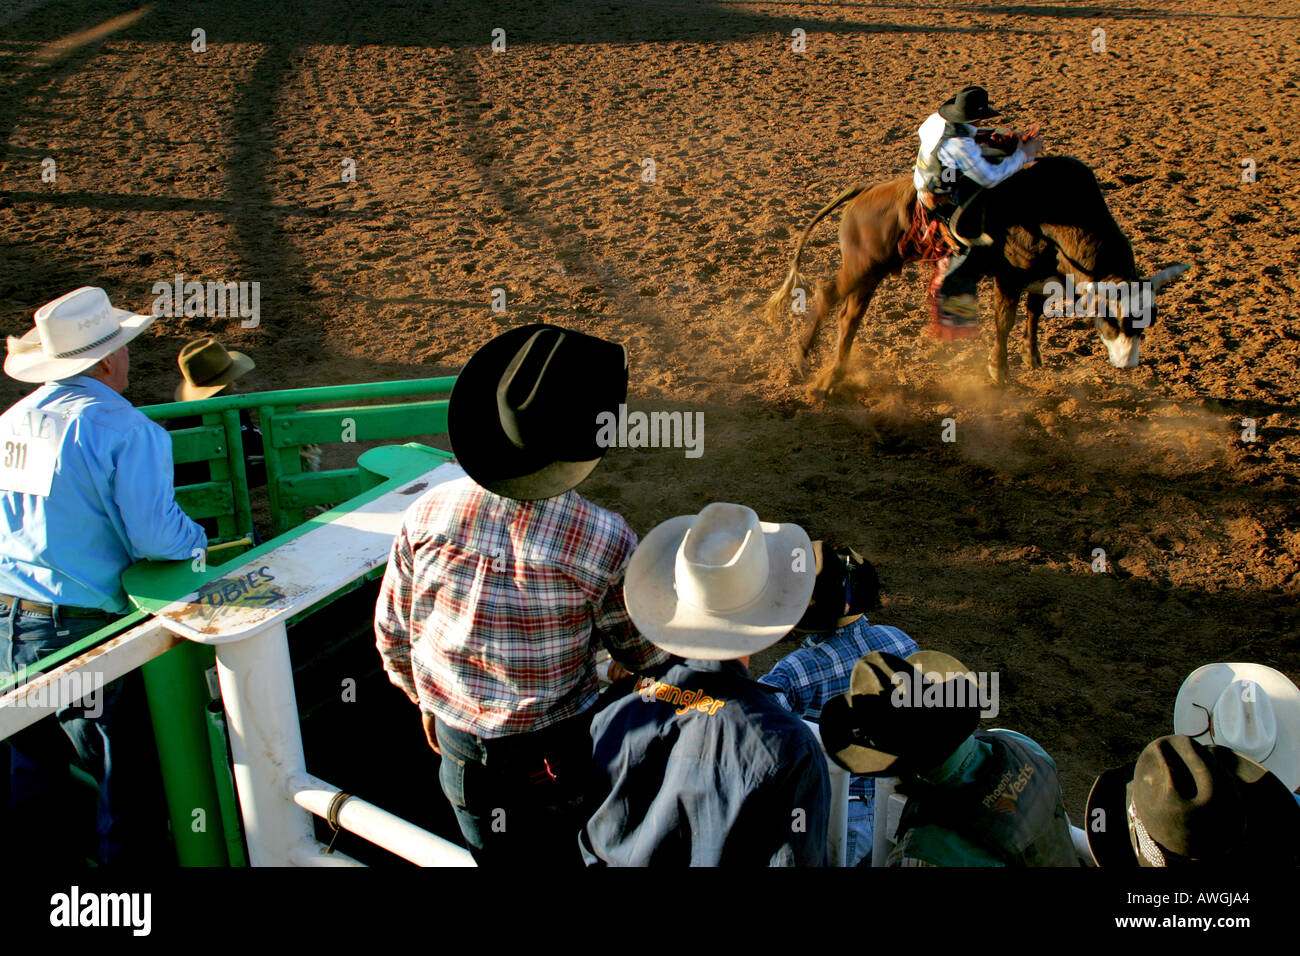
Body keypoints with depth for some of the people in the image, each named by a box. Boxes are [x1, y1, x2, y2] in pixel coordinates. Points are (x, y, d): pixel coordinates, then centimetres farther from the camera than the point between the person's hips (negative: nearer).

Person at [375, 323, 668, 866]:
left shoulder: (429, 515, -15)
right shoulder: (605, 542, -24)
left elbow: (392, 633, 0)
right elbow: (645, 655, -8)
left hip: (457, 745, 3)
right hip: (553, 756, -3)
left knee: (491, 852, 26)